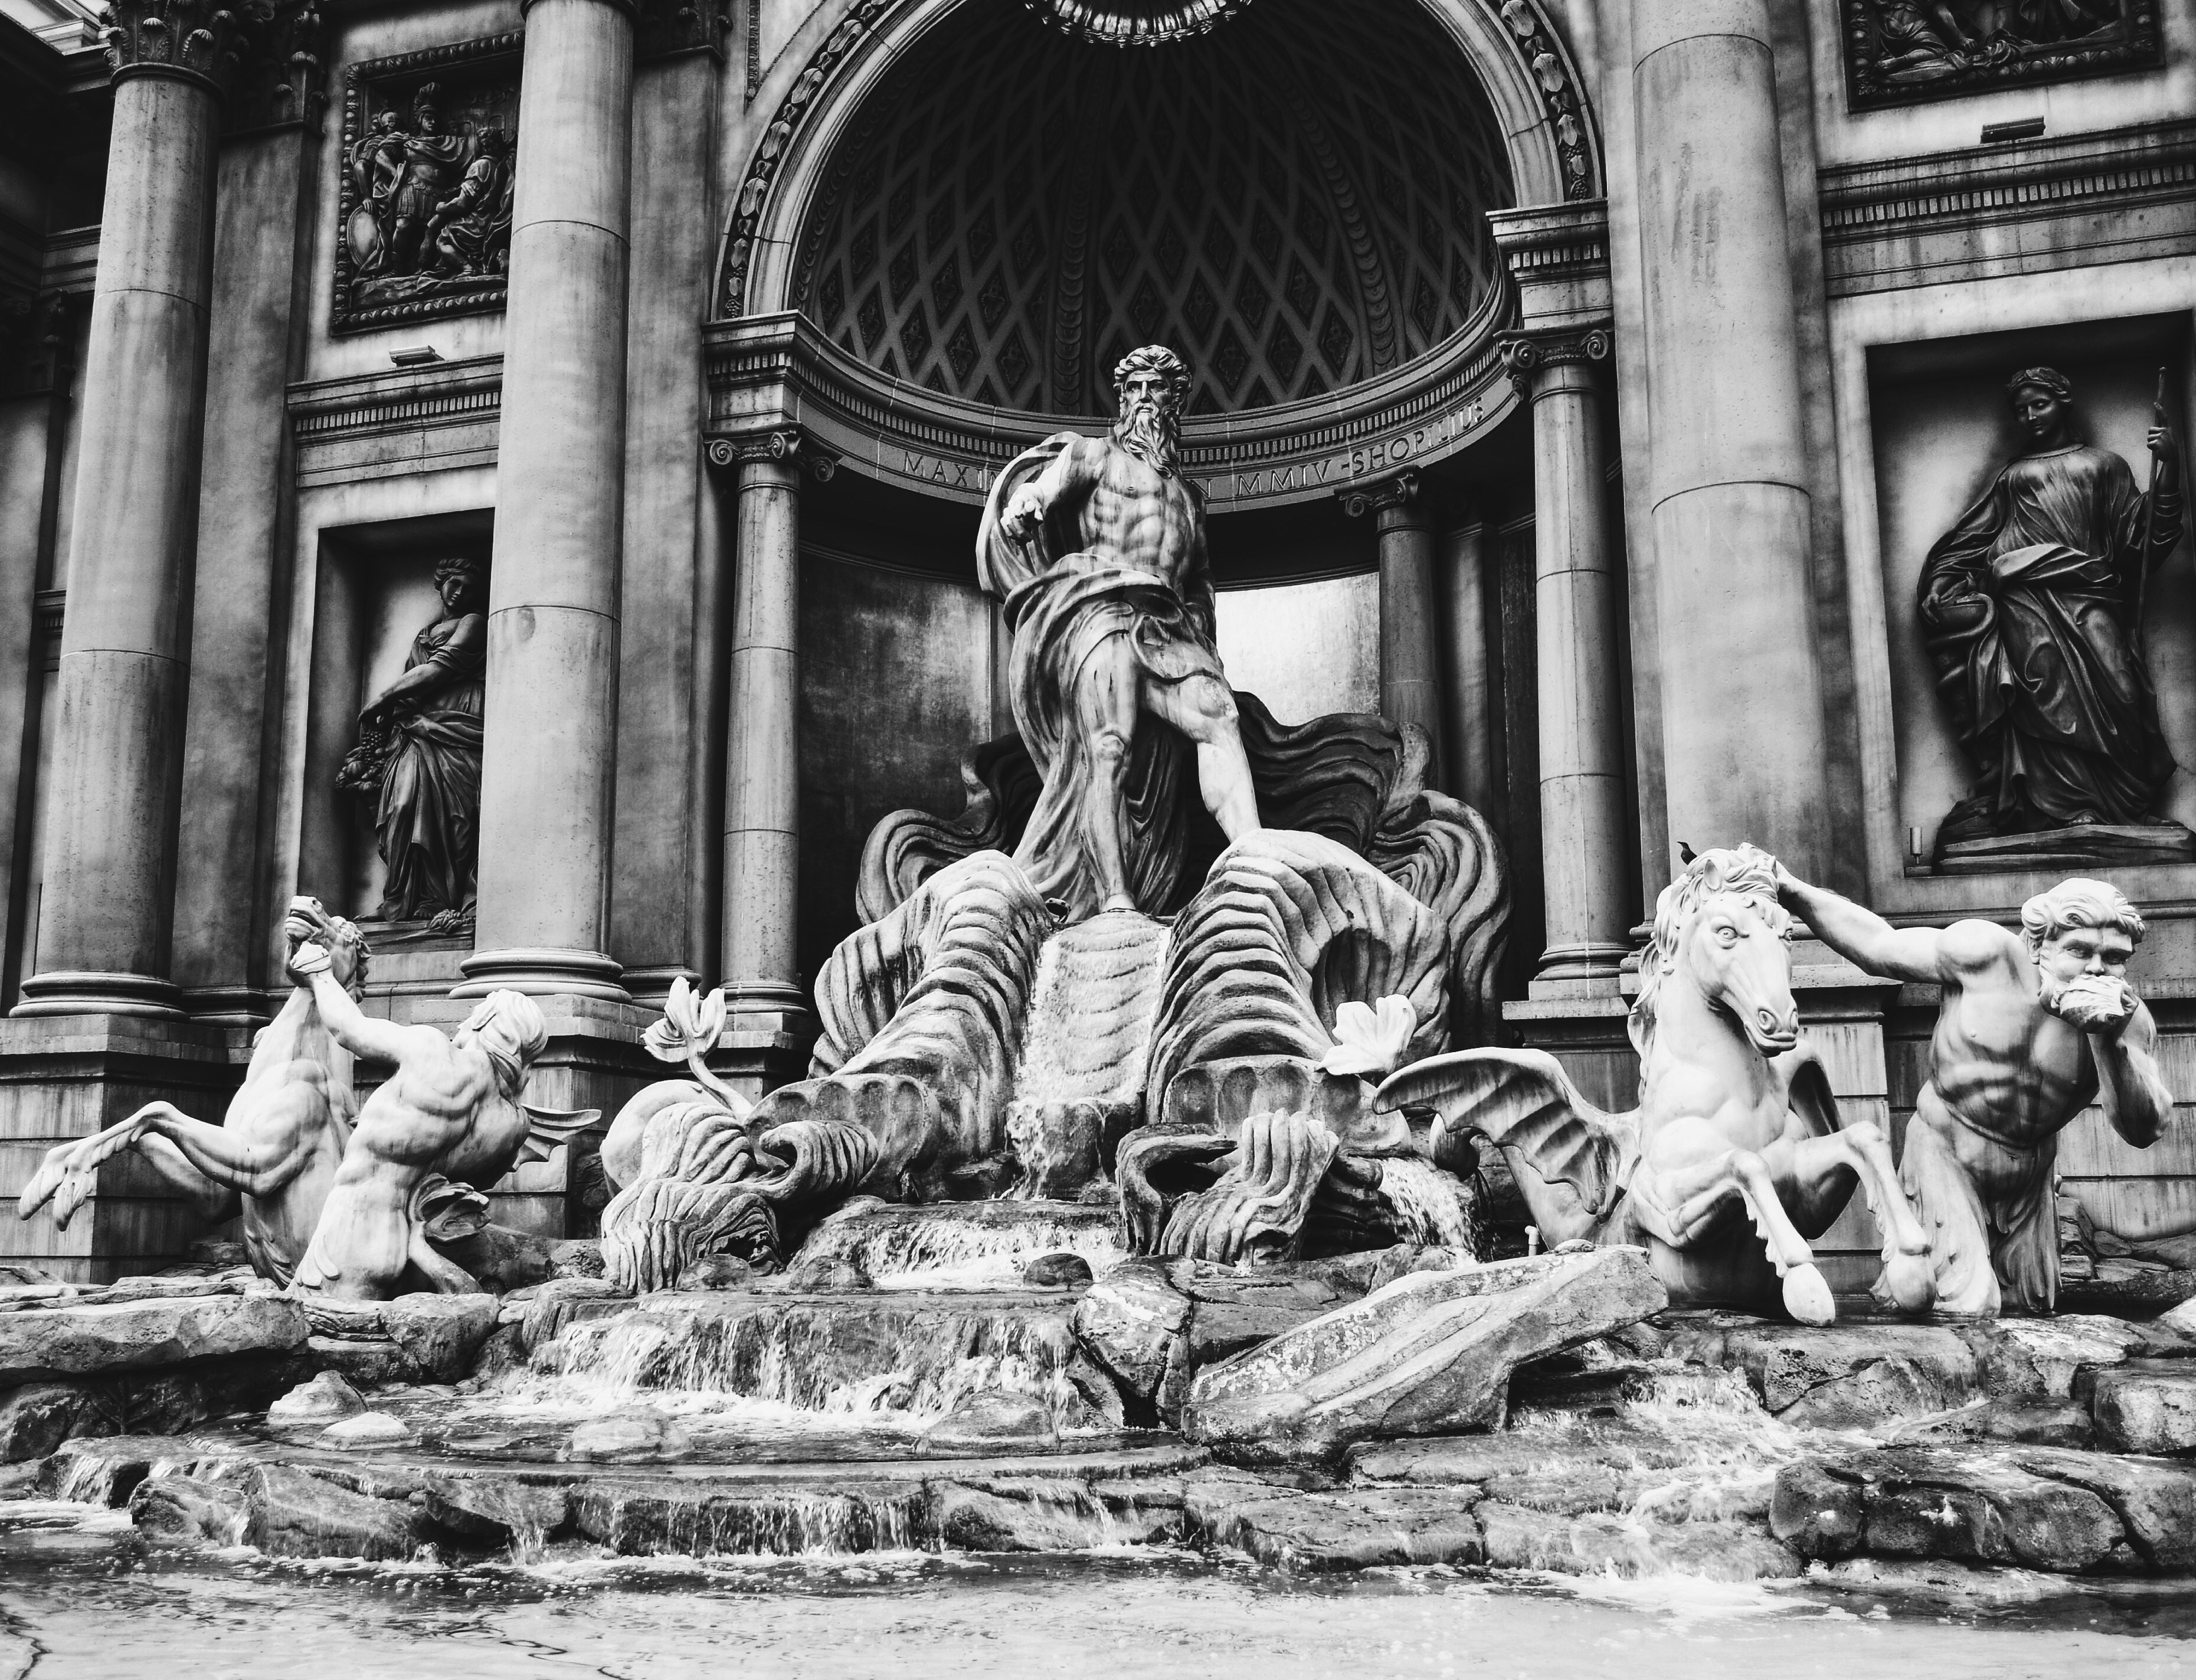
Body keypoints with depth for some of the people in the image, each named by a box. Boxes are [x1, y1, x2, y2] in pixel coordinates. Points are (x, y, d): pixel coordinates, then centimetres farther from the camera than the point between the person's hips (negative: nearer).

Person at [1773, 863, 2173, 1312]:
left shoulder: (2128, 1019, -13)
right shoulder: (1987, 953, -20)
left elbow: (2143, 1131, -20)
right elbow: (1879, 947, -10)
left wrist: (2111, 1039, -35)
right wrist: (1792, 891, -16)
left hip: (2029, 1173, 4)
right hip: (1945, 1151, -4)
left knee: (2033, 1310, 21)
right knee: (1967, 1309, -19)